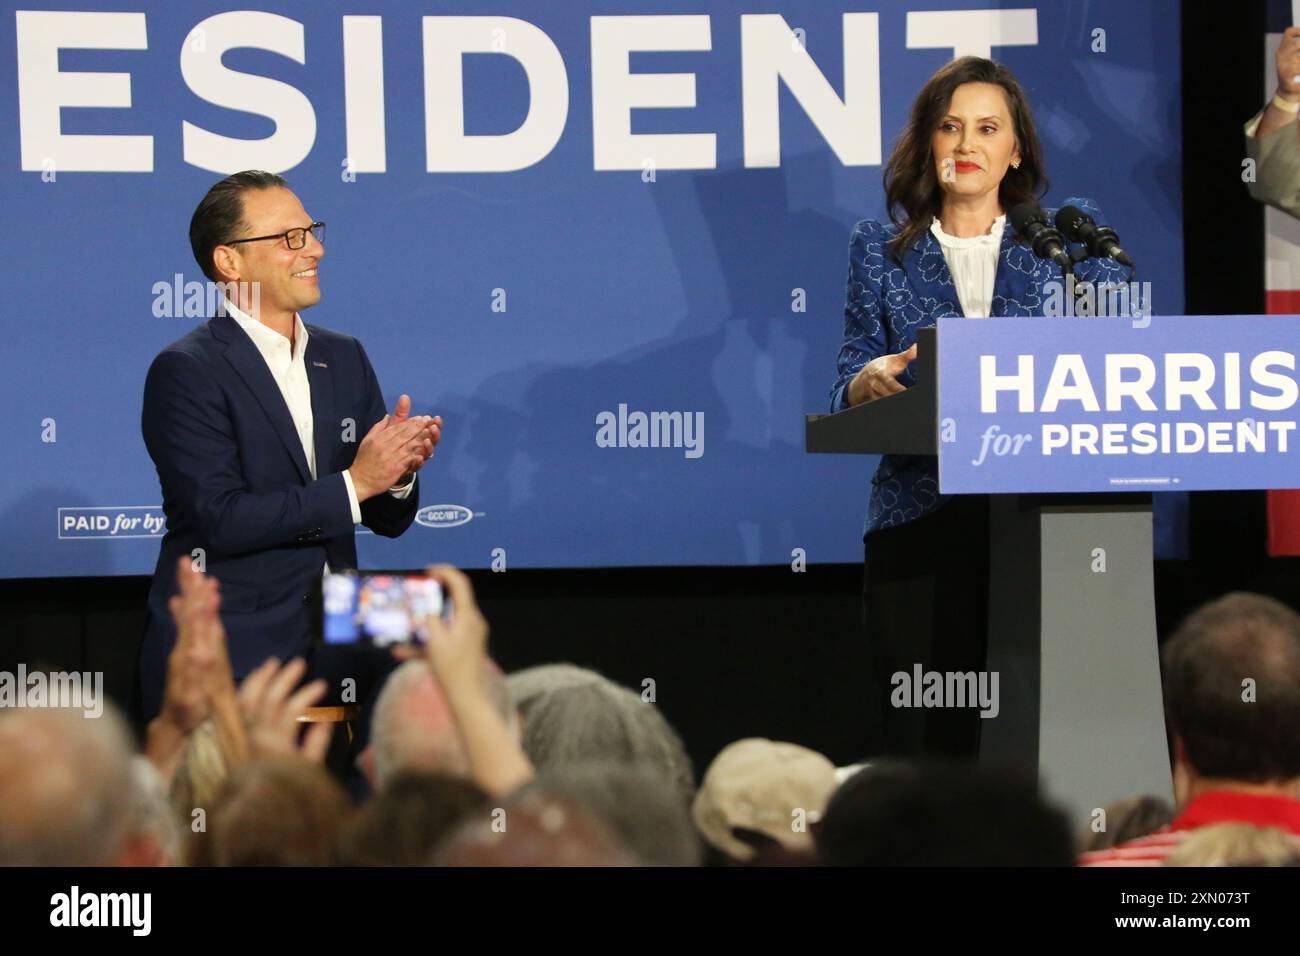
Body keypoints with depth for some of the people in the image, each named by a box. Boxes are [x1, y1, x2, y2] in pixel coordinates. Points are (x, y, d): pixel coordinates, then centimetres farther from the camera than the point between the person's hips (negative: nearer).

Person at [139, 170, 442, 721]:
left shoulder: (344, 357, 12)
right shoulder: (185, 372, -9)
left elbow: (388, 520, 13)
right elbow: (221, 519, -18)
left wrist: (399, 470, -9)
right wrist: (354, 484, -19)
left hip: (331, 651, 6)